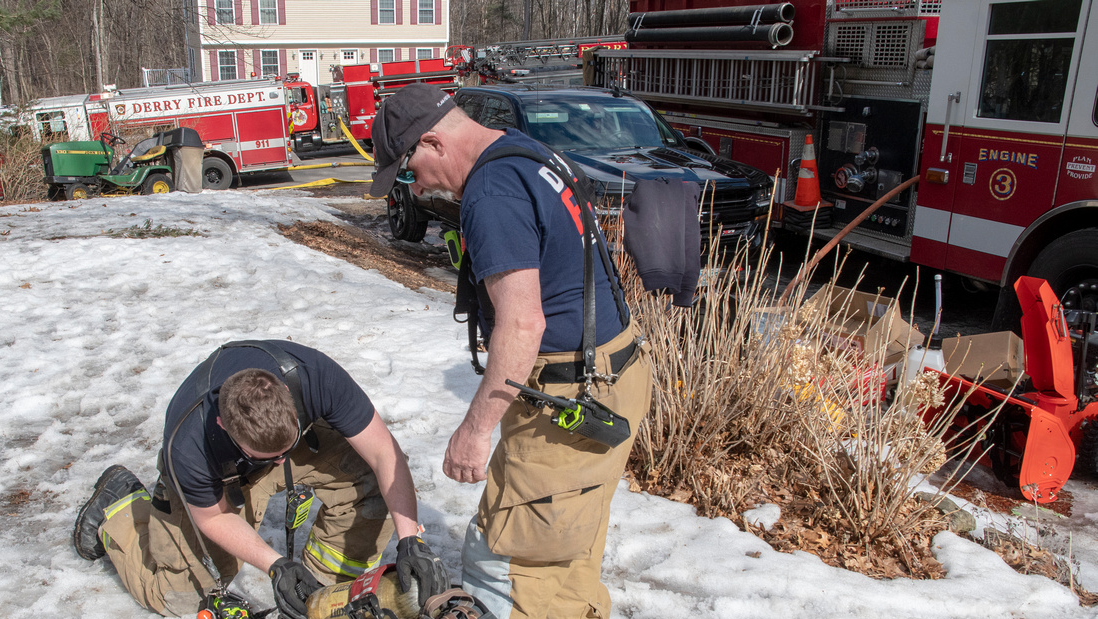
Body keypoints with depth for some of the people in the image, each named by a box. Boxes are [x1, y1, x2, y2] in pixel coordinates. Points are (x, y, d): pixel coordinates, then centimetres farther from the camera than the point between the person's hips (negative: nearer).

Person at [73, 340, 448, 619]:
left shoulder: (314, 374, -42)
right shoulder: (188, 448, -40)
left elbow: (384, 454, -34)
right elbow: (214, 517, -18)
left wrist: (410, 540, -41)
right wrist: (275, 565, -29)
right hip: (220, 480, -1)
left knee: (365, 476, -26)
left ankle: (328, 589, -2)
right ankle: (117, 506, 27)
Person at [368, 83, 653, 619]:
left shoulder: (491, 197, -21)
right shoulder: (526, 152, 12)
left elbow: (522, 323, -28)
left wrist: (476, 427, -22)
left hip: (571, 402, -11)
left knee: (498, 561, -1)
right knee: (569, 552, 24)